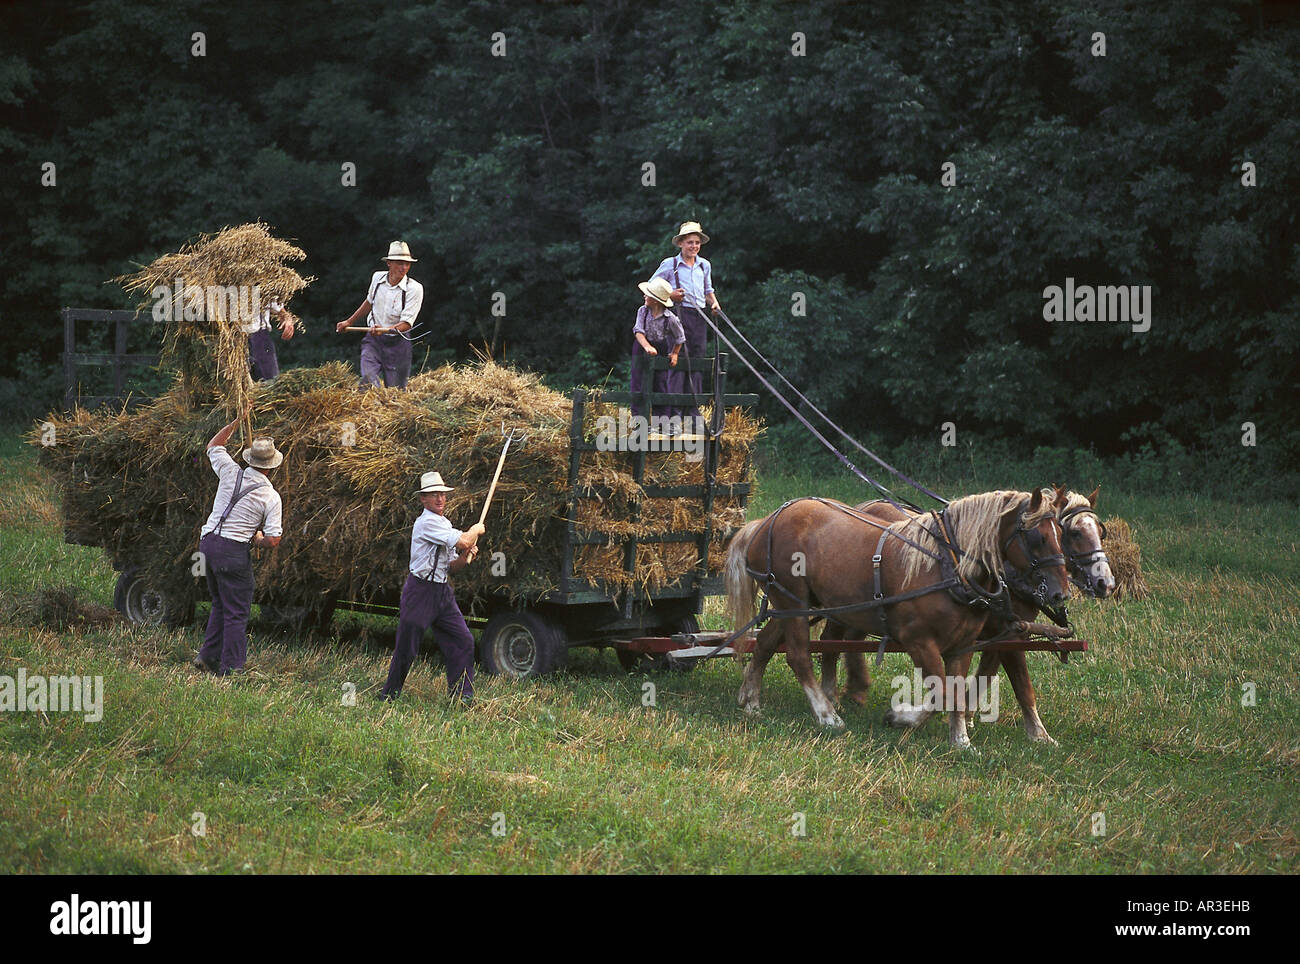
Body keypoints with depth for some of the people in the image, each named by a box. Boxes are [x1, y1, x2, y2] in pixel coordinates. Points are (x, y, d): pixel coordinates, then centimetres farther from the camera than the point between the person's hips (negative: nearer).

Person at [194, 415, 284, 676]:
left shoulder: (231, 473, 2)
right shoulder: (271, 497, -7)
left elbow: (213, 445, 23)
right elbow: (274, 540, -11)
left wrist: (238, 421, 25)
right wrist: (258, 538, 11)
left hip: (207, 544, 6)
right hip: (233, 551, -6)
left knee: (220, 605, 21)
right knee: (236, 612, 1)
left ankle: (208, 656, 17)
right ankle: (230, 668, 0)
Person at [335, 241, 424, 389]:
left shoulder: (414, 288, -12)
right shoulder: (377, 278, 1)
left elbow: (406, 323, -17)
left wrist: (384, 330, -34)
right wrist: (349, 322, 31)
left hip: (397, 343, -2)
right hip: (373, 340, 2)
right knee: (368, 381, -20)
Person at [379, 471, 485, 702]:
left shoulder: (444, 524, 16)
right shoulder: (426, 523, -14)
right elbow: (463, 541, -23)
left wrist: (465, 558, -1)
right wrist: (476, 530, -3)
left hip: (442, 592, 8)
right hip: (420, 591, -8)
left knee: (463, 641, -3)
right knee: (406, 648, -2)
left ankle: (462, 695, 0)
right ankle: (389, 695, 13)